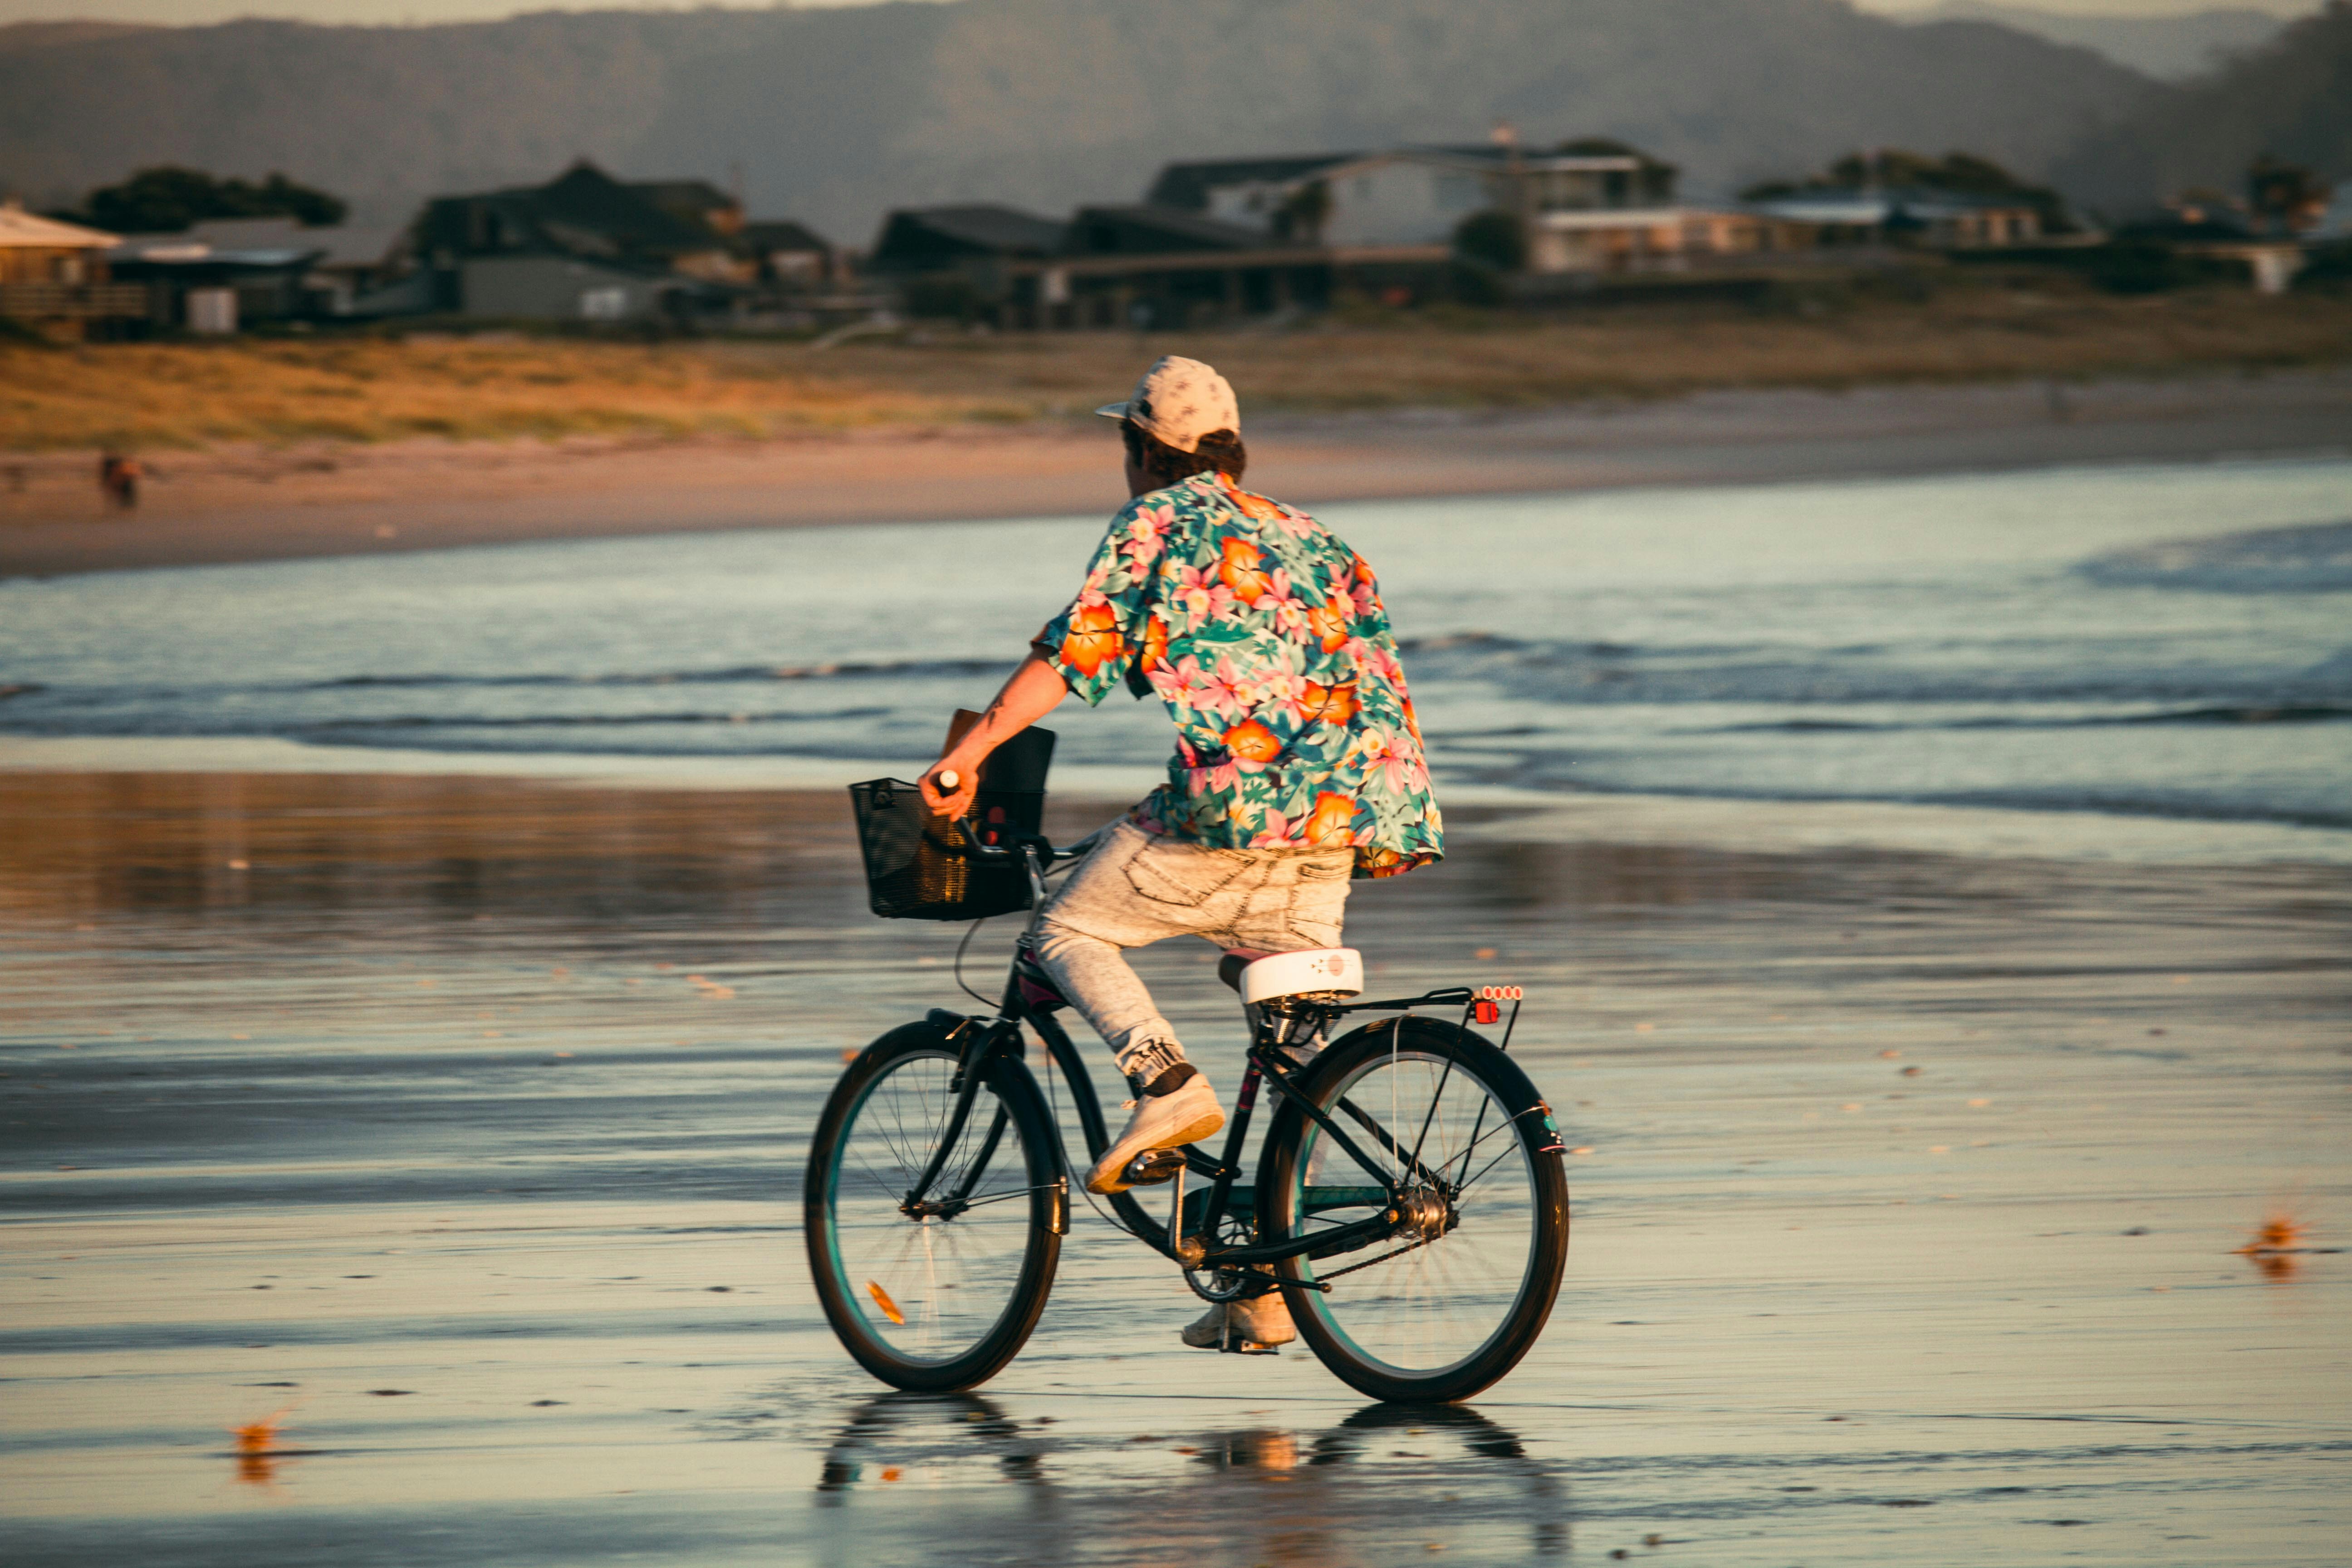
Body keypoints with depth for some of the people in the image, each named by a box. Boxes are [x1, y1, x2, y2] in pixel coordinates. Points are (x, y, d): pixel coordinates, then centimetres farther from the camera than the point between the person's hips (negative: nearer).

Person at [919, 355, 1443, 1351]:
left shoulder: (1158, 523, 8)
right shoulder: (1315, 541, 26)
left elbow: (1073, 650, -3)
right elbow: (1381, 688, 22)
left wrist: (969, 753, -4)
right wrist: (1385, 825, 29)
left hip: (1230, 800, -6)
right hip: (1340, 818, 6)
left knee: (1069, 931, 12)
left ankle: (1166, 1081, -13)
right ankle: (1265, 1289, 12)